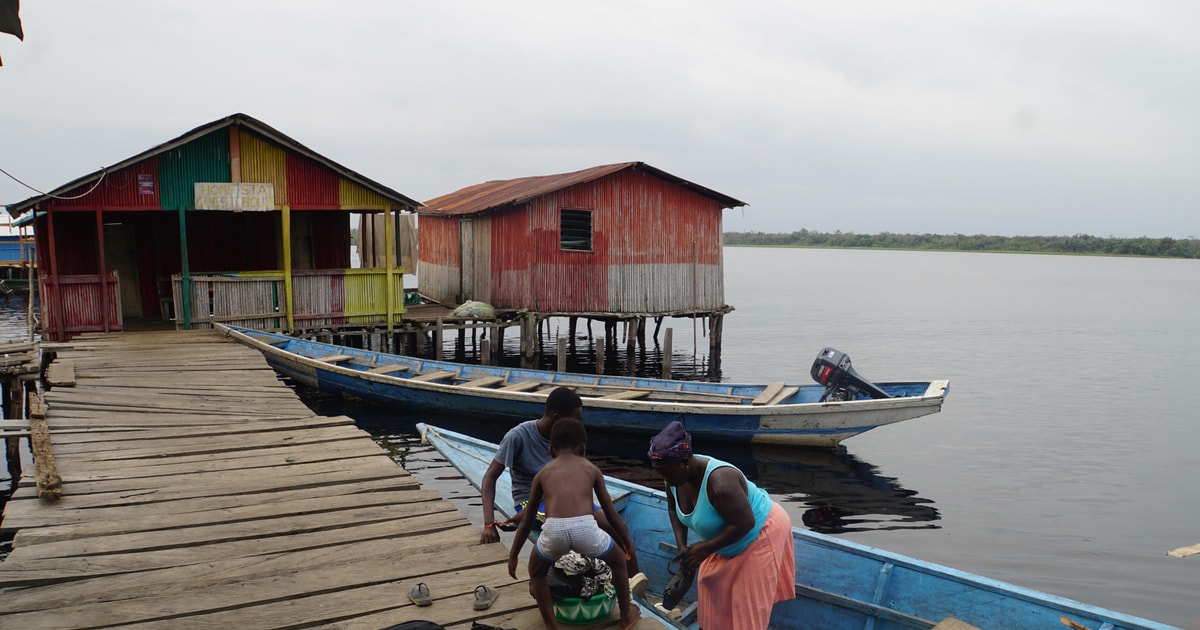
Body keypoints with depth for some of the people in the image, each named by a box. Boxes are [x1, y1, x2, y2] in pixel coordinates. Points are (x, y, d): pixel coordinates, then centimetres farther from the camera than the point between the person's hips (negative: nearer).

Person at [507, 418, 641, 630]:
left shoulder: (543, 472, 26)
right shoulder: (591, 469, 25)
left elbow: (527, 519, 31)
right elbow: (612, 514, 29)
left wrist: (513, 555, 42)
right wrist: (629, 545, 43)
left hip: (554, 530, 0)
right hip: (585, 528, 0)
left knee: (536, 572, 32)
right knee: (619, 561, 31)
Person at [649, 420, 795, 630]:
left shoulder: (719, 482, -42)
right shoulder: (676, 476, -15)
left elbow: (744, 524, -35)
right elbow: (674, 510, 3)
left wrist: (706, 548, -30)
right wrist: (682, 546, -9)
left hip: (760, 533, -8)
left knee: (749, 600, 2)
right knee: (714, 588, 14)